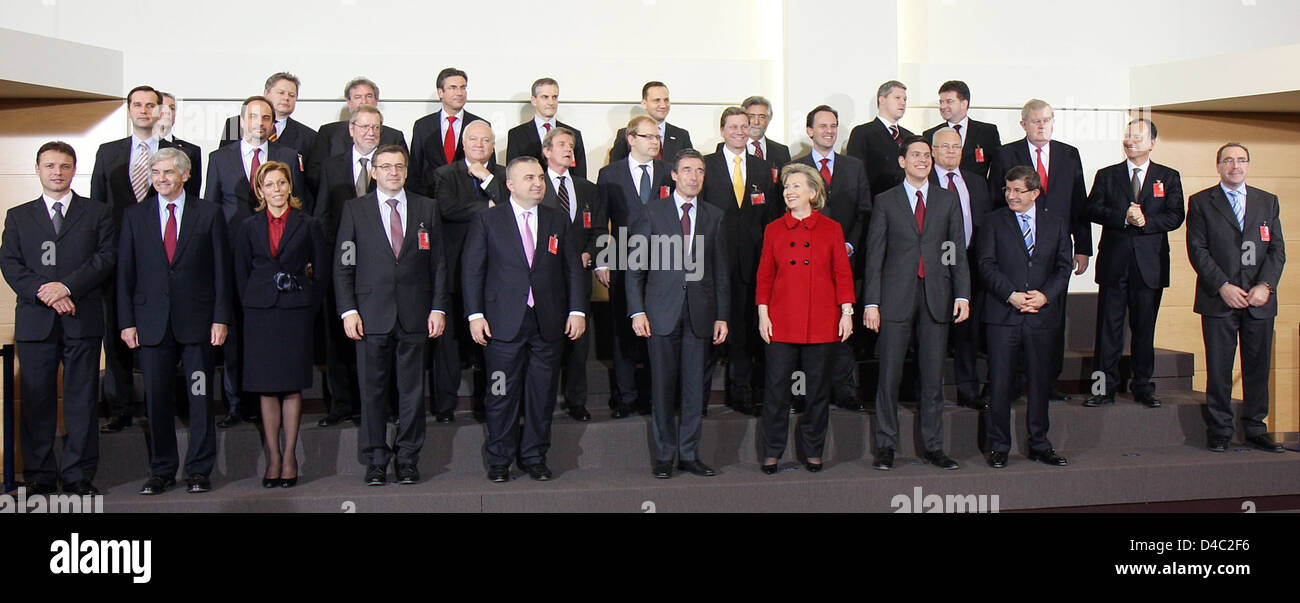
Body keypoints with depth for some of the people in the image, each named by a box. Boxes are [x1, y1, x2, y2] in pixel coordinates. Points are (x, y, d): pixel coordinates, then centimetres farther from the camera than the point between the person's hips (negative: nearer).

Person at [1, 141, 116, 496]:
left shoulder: (97, 214, 12)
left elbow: (106, 257, -1)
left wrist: (67, 286, -13)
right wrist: (44, 293, -11)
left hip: (82, 319, -1)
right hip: (35, 320, 1)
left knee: (81, 399, 1)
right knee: (37, 400, 3)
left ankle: (78, 474, 7)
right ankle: (39, 476, 11)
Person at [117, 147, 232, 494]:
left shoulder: (209, 213, 5)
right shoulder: (135, 216, 9)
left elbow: (222, 270, 3)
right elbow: (125, 273, 8)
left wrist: (221, 318, -4)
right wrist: (127, 322, 1)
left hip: (197, 320, -1)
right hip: (152, 322, 2)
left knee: (200, 397, 2)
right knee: (156, 398, 5)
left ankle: (199, 471, 12)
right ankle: (161, 471, 16)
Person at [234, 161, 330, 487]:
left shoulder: (308, 225, 4)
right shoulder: (250, 227, 9)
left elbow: (322, 270, 6)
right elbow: (241, 272, 12)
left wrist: (308, 306, 1)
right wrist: (252, 305, 4)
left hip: (296, 312, -1)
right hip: (260, 314, 2)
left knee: (292, 387, 0)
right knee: (267, 388, 3)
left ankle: (289, 456, 8)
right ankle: (273, 458, 10)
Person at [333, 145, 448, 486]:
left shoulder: (427, 209, 11)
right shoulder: (355, 210, 7)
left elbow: (438, 263, 9)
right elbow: (343, 265, 4)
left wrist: (438, 308, 1)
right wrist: (348, 310, -5)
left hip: (414, 315, 1)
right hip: (372, 314, -1)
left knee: (412, 390, 4)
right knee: (373, 391, 2)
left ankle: (408, 459, 14)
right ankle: (375, 461, 12)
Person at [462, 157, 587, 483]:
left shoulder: (558, 221, 11)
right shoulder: (487, 220, 3)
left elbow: (573, 270, 11)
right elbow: (471, 270, 0)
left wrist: (577, 310, 1)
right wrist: (475, 315, -7)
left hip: (548, 323, 3)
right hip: (504, 322, -2)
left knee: (542, 393, 7)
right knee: (502, 394, 3)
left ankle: (534, 456, 20)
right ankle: (499, 459, 16)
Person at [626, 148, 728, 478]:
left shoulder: (714, 217, 11)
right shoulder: (651, 212, 3)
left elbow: (720, 271, 11)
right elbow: (635, 266, 1)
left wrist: (722, 315, 6)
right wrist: (637, 311, -7)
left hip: (700, 312, 2)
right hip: (662, 311, -2)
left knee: (695, 385, 5)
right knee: (663, 385, 2)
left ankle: (689, 453, 16)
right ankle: (664, 455, 13)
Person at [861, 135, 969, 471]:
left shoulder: (947, 200, 12)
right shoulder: (885, 202, 6)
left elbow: (958, 251, 9)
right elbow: (874, 255, 2)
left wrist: (962, 295, -2)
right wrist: (871, 303, -5)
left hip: (936, 297, 2)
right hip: (896, 298, -2)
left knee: (933, 377, 6)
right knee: (889, 376, 1)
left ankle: (933, 446, 16)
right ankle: (886, 447, 11)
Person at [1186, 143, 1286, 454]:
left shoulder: (1268, 201, 14)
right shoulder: (1201, 202, 5)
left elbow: (1277, 249, 8)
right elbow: (1197, 249, -2)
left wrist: (1266, 285, -8)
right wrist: (1223, 286, -12)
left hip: (1260, 300, 3)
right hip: (1218, 300, -3)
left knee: (1258, 366, 7)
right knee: (1219, 369, 0)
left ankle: (1255, 429, 17)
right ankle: (1219, 431, 8)